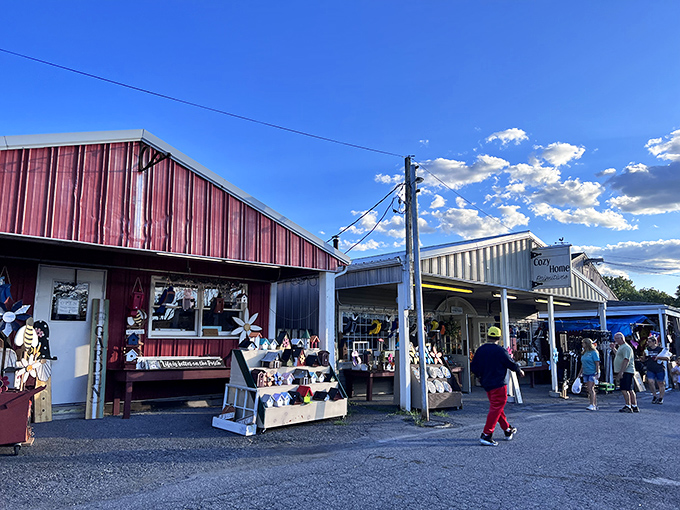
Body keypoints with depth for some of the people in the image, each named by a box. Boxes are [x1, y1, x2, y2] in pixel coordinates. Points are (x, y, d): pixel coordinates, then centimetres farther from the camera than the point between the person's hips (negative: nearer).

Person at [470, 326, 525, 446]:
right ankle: (486, 435, -7)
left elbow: (473, 367, 7)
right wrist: (520, 371, 14)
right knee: (496, 409, -3)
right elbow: (511, 364, -6)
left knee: (497, 407, 19)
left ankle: (508, 430, 33)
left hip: (486, 384, 7)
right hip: (498, 384, -7)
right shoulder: (500, 351, -15)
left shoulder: (480, 350, 3)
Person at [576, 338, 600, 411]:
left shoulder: (594, 352, -9)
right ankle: (595, 405, 14)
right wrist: (580, 373, 18)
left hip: (593, 373, -8)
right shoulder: (584, 353, 14)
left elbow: (597, 364, -12)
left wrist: (597, 374, -17)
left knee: (591, 388, -15)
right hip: (585, 374, 8)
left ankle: (592, 405, -17)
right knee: (589, 390, 8)